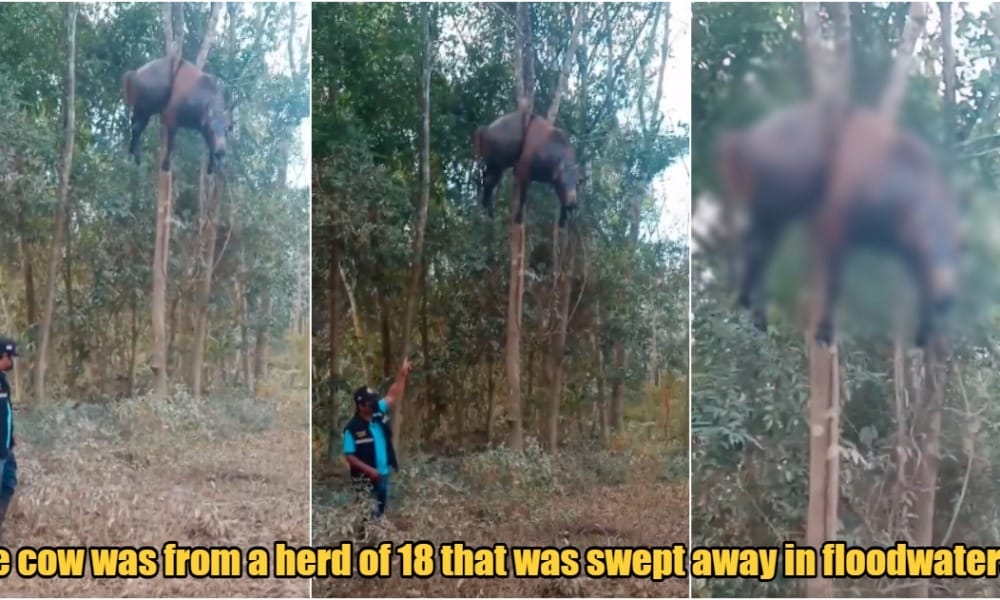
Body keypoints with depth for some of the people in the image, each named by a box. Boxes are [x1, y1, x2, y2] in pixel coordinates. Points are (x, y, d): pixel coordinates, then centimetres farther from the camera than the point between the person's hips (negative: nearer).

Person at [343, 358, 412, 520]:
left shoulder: (379, 414, -1)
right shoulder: (353, 428, -18)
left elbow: (393, 396, 0)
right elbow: (349, 456, -16)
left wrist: (402, 374, -10)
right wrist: (369, 470, -22)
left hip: (383, 475, 7)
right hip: (365, 479, -7)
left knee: (379, 513, 19)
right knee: (368, 516, -2)